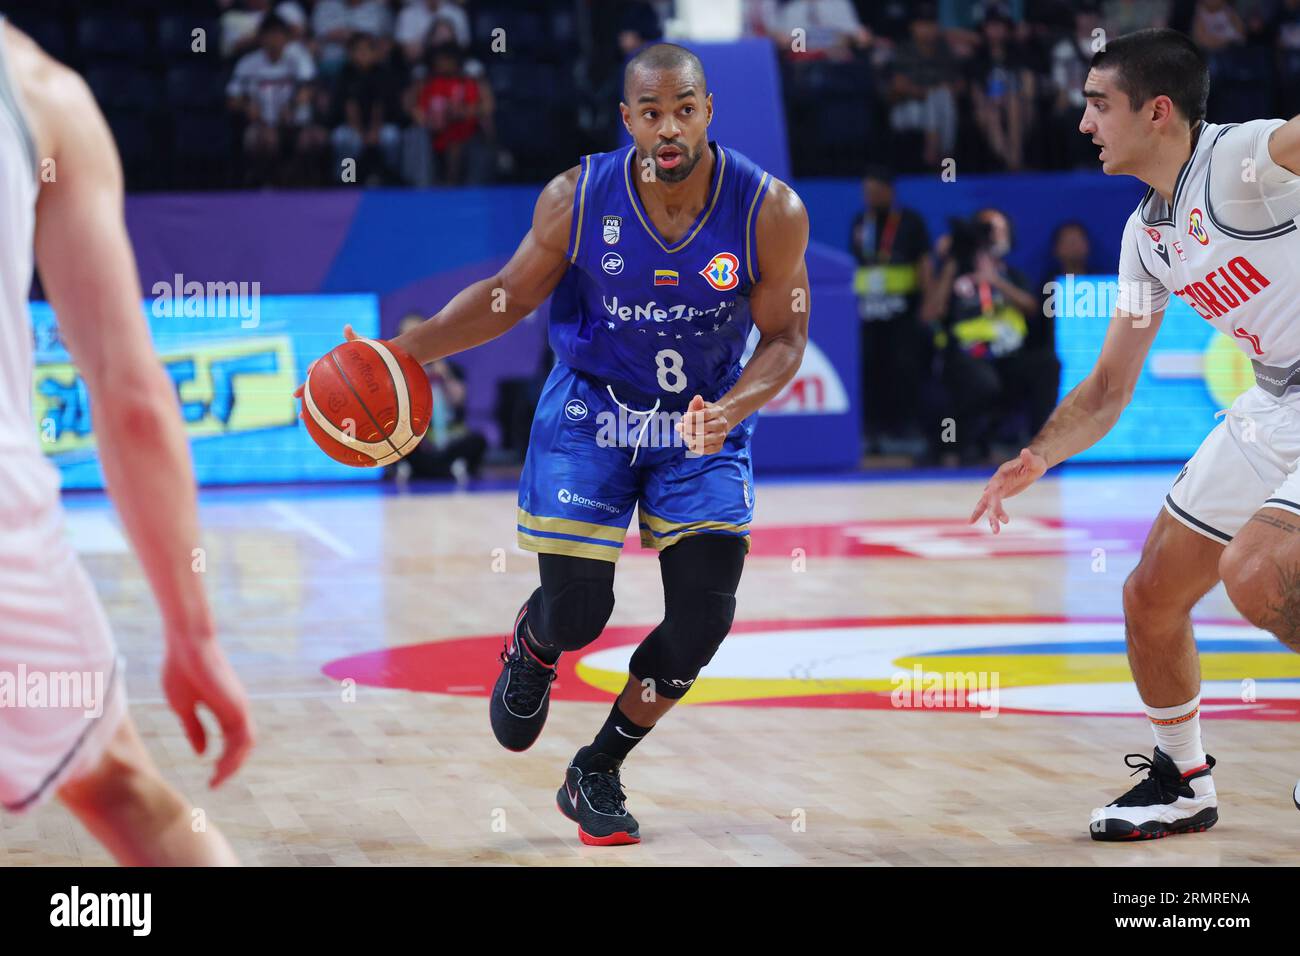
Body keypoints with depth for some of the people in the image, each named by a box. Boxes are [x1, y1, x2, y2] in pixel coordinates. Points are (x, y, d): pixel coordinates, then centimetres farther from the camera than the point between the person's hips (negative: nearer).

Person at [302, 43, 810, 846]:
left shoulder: (771, 211, -18)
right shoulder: (577, 199, -16)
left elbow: (785, 339, -9)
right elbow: (510, 295, -3)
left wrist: (730, 408, -28)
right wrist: (405, 350, -14)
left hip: (705, 423, 1)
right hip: (590, 411, -1)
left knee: (704, 617, -9)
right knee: (577, 613, -7)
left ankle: (597, 773, 13)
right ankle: (532, 647, 35)